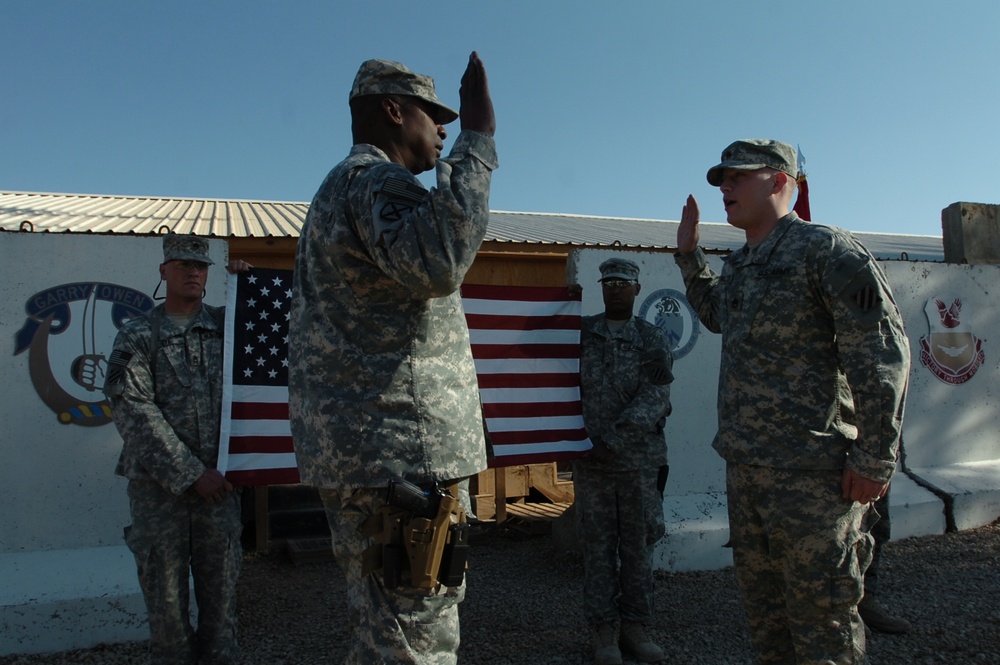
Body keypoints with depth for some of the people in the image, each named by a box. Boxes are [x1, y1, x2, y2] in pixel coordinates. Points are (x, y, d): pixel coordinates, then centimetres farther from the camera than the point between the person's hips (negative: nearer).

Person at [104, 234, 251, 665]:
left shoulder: (226, 323, 9)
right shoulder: (138, 336, 2)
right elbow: (133, 411, -6)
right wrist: (191, 473, -12)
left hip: (216, 481, 2)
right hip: (159, 484, -2)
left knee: (221, 593, 7)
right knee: (166, 595, 5)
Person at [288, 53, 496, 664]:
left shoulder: (344, 187, 24)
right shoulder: (374, 178, -11)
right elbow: (437, 262, -32)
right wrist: (477, 138, -23)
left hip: (361, 450, 11)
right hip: (398, 453, -11)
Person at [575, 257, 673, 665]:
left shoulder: (653, 340, 3)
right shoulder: (579, 333, 6)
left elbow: (654, 398, -8)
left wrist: (615, 440, -17)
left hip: (639, 459, 0)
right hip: (591, 460, 0)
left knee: (638, 543, 9)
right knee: (599, 544, 5)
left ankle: (635, 625, 21)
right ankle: (604, 630, 16)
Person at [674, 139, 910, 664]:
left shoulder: (825, 249, -10)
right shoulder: (738, 265, 14)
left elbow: (883, 355, -15)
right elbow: (717, 316, 36)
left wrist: (873, 461, -17)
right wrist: (688, 254, 24)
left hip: (811, 470, -8)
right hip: (744, 466, 8)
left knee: (821, 614, 2)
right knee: (763, 605, 18)